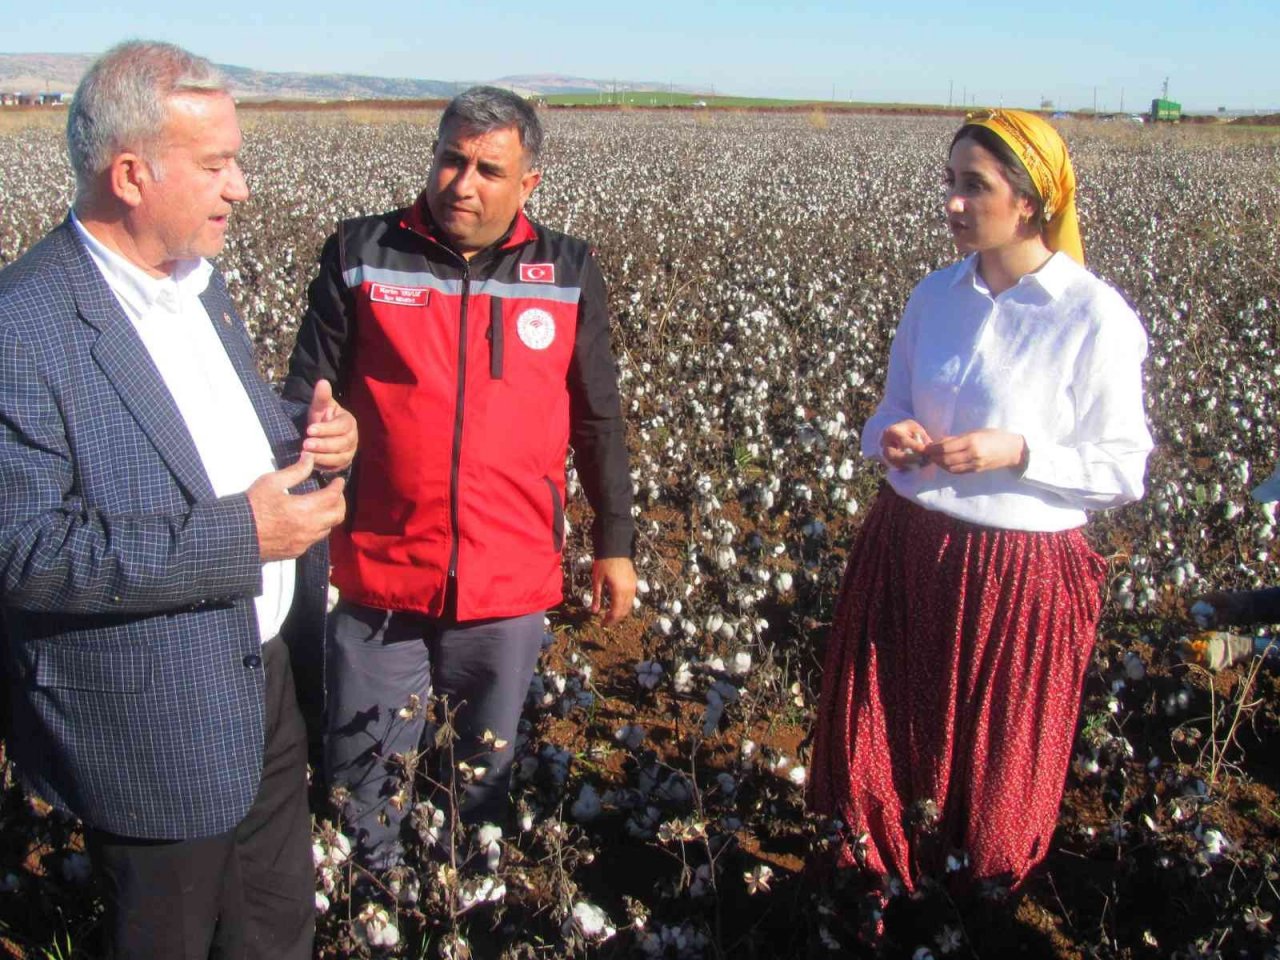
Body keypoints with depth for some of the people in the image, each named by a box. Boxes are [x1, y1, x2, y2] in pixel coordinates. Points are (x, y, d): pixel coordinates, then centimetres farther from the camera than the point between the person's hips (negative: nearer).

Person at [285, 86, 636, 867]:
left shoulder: (569, 273, 2)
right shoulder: (361, 255, -2)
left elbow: (598, 422, 8)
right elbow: (305, 398, 1)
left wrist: (615, 543, 10)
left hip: (511, 589, 1)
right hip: (380, 579, -1)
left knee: (485, 774, 18)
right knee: (366, 778, 12)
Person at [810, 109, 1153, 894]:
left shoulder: (1097, 320, -13)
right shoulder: (936, 297, 2)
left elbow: (1123, 472, -7)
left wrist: (1016, 453, -21)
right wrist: (891, 436, -9)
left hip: (1018, 574, -4)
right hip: (905, 550, 5)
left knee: (993, 771, 12)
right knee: (885, 741, 14)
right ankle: (888, 877, 38)